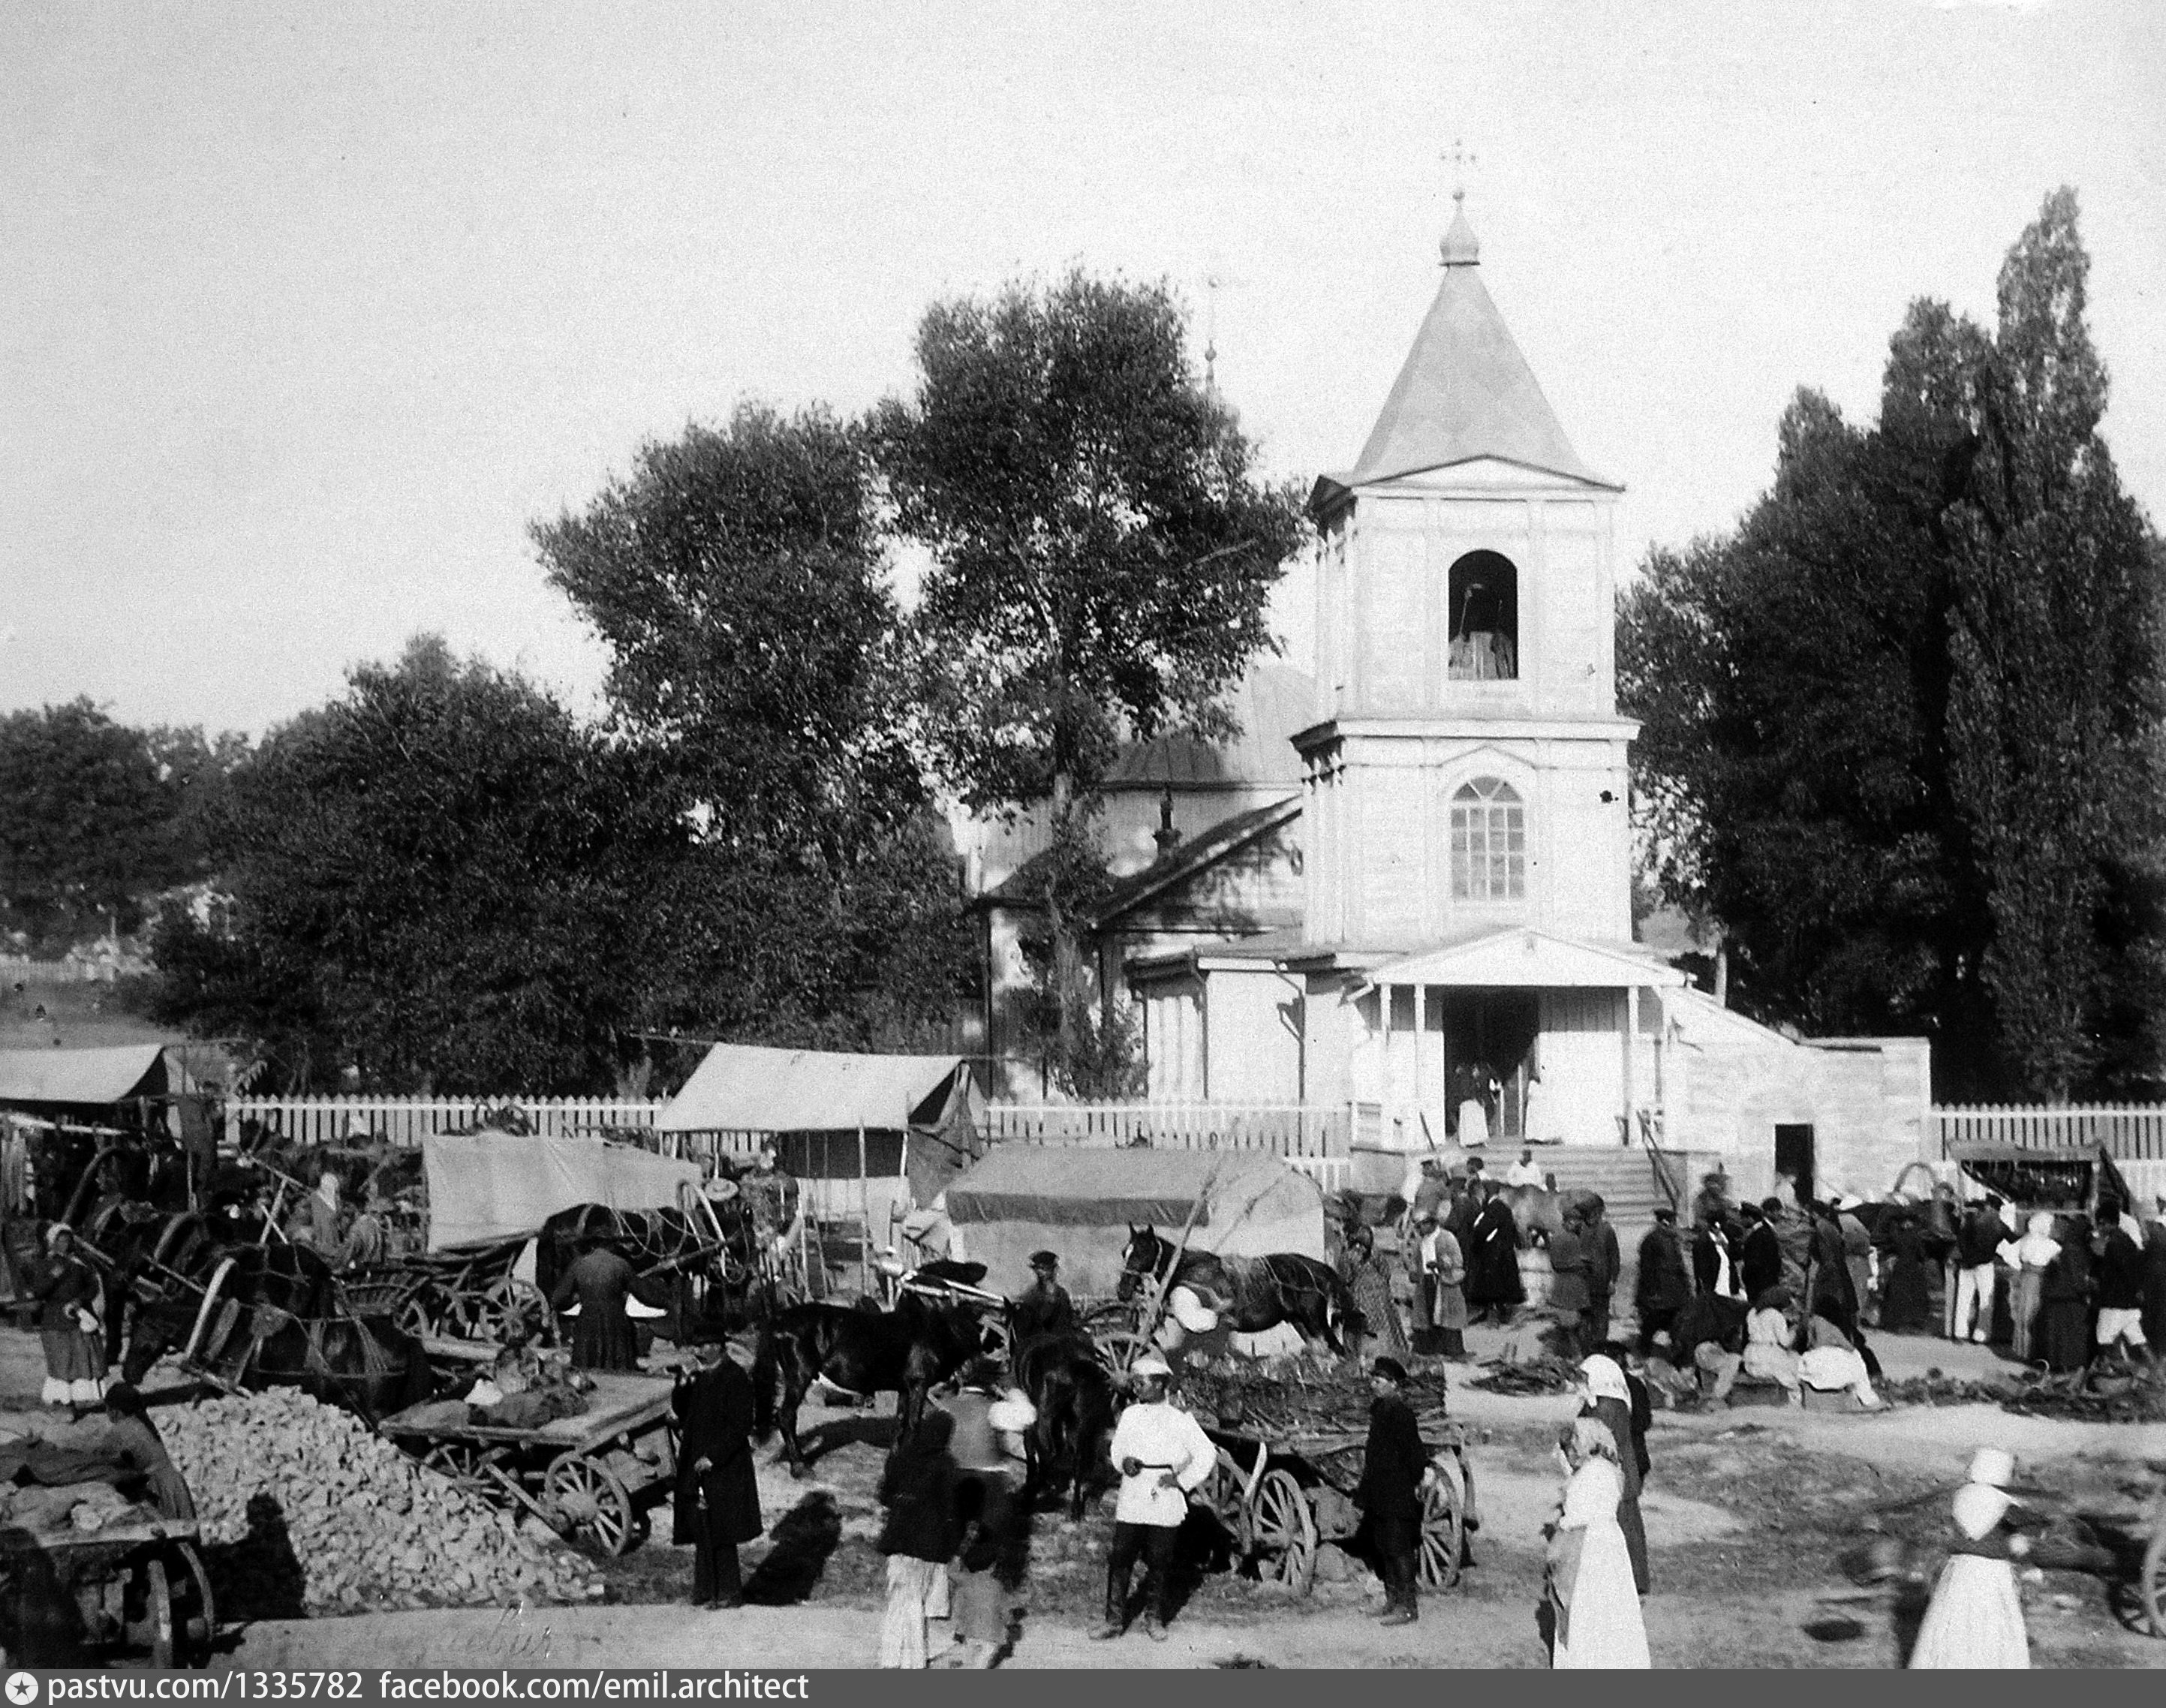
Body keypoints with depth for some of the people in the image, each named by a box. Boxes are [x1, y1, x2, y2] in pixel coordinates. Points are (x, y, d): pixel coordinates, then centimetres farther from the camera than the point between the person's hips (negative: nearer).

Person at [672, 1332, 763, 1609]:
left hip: (724, 1470, -7)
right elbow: (680, 1411, 13)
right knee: (702, 1533, 10)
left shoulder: (735, 1378, -13)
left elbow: (740, 1426, -16)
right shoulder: (698, 1376, 11)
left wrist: (713, 1457, -19)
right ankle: (707, 1592, 17)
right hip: (696, 1467, 7)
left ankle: (730, 1594, 6)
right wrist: (683, 1387, -7)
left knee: (719, 1533, -3)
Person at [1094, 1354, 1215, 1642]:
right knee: (1120, 1559, -1)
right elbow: (1116, 1448, 19)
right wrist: (1123, 1462, -2)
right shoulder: (1130, 1414, 9)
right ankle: (1115, 1619, 6)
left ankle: (1154, 1619, 17)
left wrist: (1182, 1481, -6)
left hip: (1164, 1502, -3)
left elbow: (1206, 1455, 0)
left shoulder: (1179, 1419, -3)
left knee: (1159, 1562, 2)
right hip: (1131, 1500, 3)